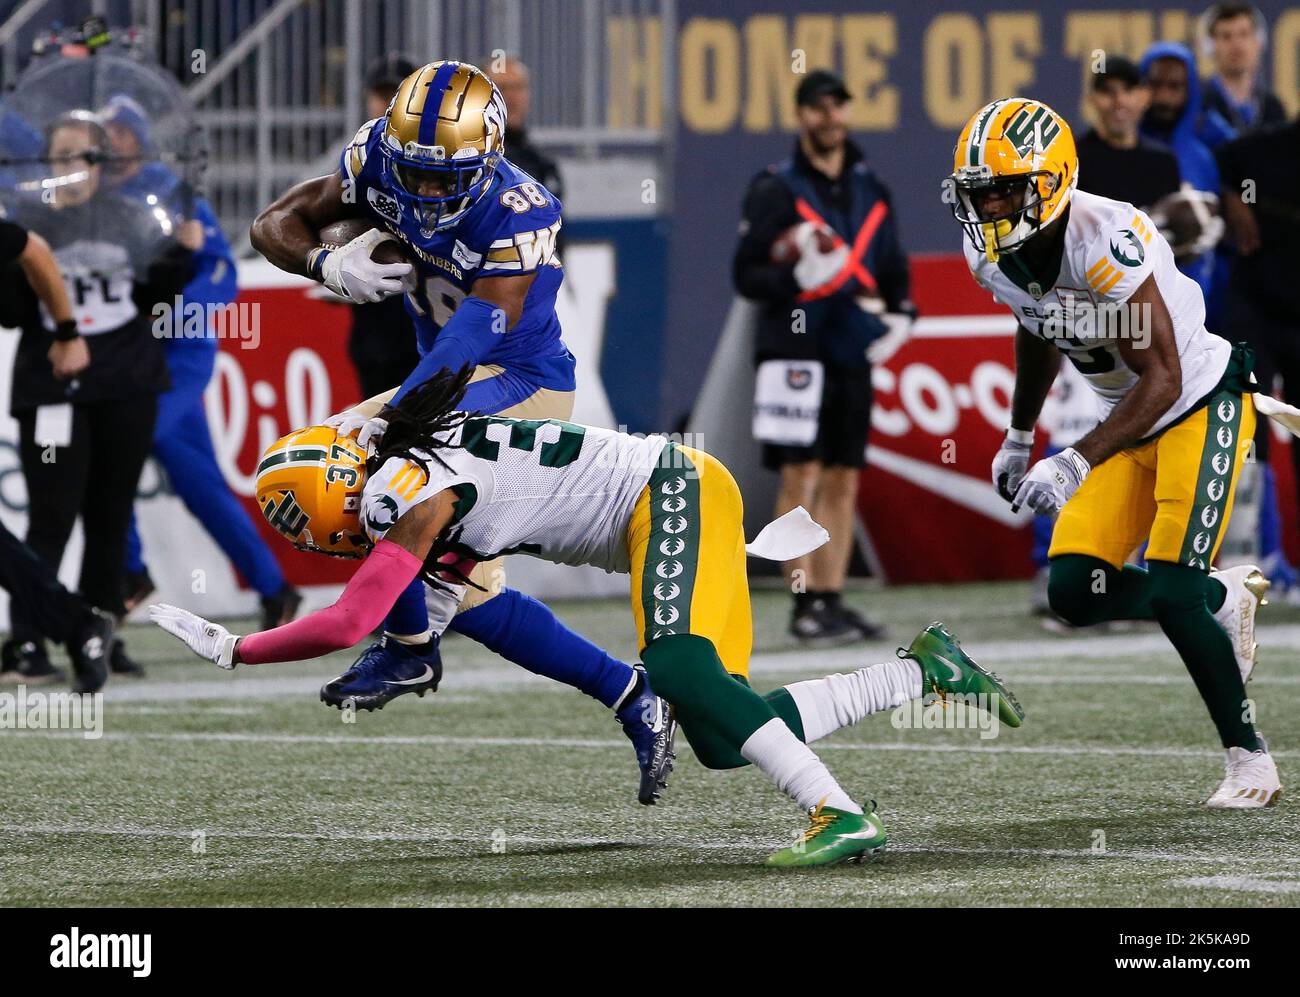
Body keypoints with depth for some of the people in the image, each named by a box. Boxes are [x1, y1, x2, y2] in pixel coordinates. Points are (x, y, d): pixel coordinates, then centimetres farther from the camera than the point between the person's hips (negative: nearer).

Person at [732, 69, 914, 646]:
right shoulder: (776, 190, -2)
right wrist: (798, 277, -21)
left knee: (843, 482, 6)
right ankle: (805, 605, -8)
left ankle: (831, 600, 10)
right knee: (802, 475, -9)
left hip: (853, 353, 6)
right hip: (795, 346, -6)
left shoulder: (869, 190, 15)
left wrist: (900, 315, 6)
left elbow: (893, 268, 23)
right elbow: (746, 274, -5)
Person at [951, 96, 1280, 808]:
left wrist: (1075, 465, -35)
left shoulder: (1104, 242, -31)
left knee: (1170, 594, -17)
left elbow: (1162, 381, -29)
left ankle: (1249, 756, 0)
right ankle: (1224, 598, 21)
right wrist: (1019, 440, 22)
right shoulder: (992, 255, -7)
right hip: (1131, 423, 8)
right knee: (1075, 594, -5)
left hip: (1201, 403, -8)